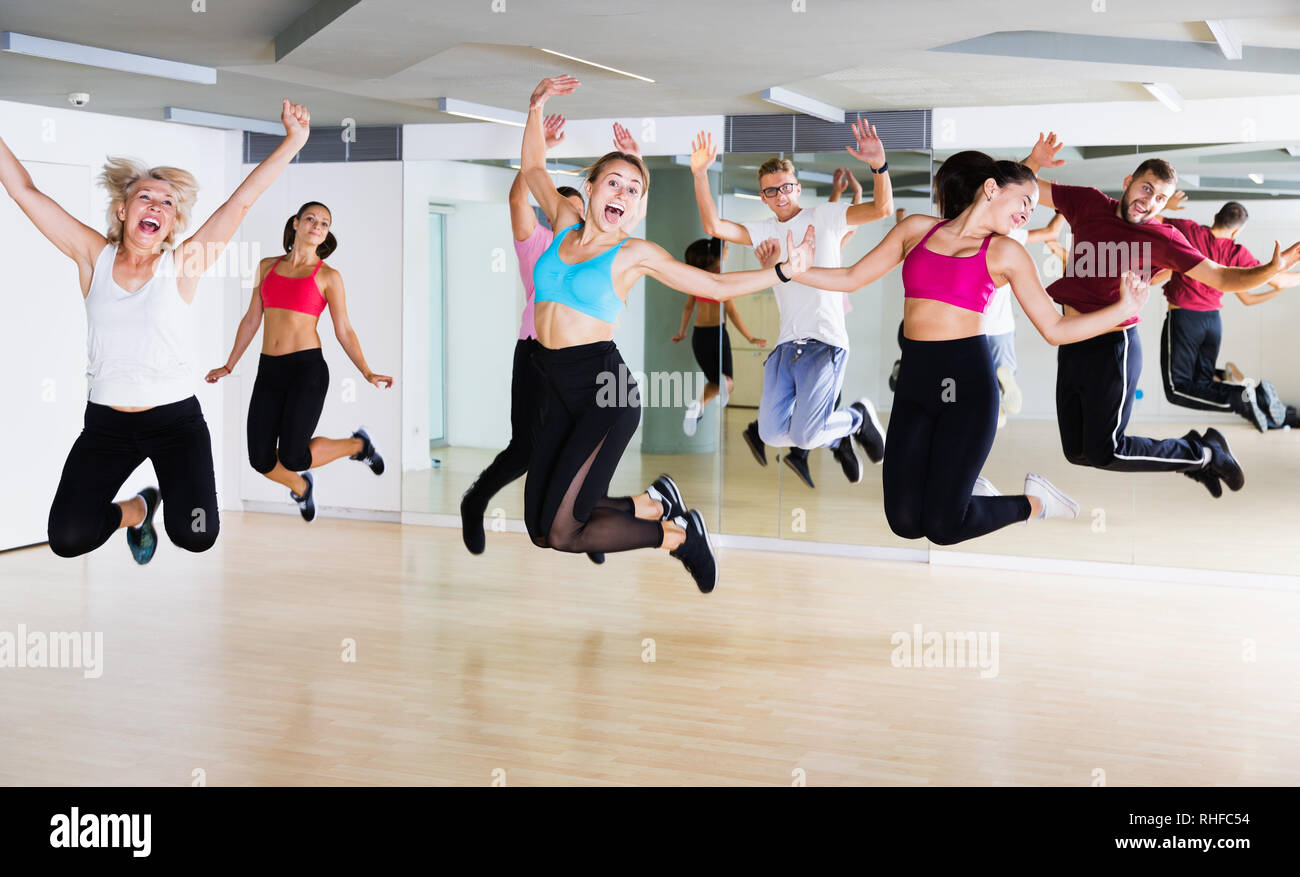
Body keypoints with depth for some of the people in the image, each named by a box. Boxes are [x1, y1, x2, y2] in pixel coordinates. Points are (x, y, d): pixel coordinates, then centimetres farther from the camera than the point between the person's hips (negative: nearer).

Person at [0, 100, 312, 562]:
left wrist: (293, 141, -12)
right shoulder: (94, 257, 2)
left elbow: (242, 200, -8)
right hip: (105, 422, 2)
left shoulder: (182, 264, -3)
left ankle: (176, 495, 22)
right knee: (67, 538, -11)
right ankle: (137, 509, 23)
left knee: (196, 537, -17)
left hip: (176, 419, -2)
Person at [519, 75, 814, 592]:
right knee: (540, 531, 4)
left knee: (562, 534, -15)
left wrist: (784, 271, -1)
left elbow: (717, 286, 5)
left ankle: (678, 532, 8)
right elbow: (533, 168, 27)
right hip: (556, 389, 6)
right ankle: (656, 502, 22)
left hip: (605, 392, -5)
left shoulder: (635, 253, 1)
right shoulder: (565, 225, 12)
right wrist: (536, 109, 18)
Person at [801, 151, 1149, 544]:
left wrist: (1124, 308, -4)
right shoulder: (917, 229, 12)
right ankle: (965, 485, 28)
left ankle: (1034, 502, 19)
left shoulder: (1006, 253, 8)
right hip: (915, 380, 2)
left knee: (944, 527, -9)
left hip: (967, 381, -2)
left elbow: (1056, 329, 7)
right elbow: (851, 279, 13)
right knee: (905, 522, -4)